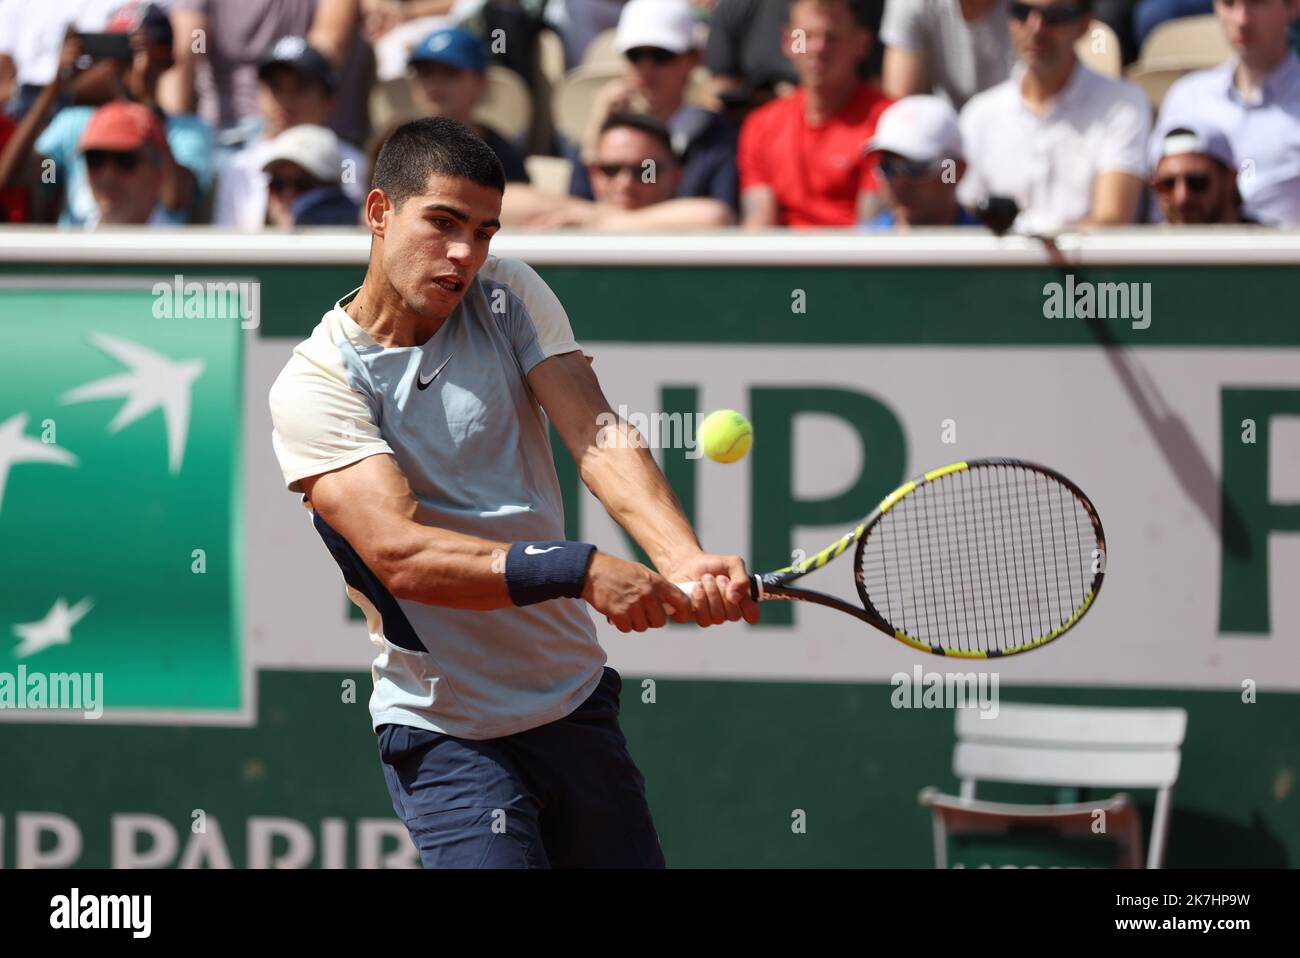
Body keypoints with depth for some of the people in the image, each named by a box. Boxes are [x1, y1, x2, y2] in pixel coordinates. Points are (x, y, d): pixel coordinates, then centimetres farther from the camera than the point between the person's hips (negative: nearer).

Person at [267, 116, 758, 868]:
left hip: (578, 703, 5)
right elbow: (400, 552, -24)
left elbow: (597, 435, -11)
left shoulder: (509, 295, 3)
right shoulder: (314, 385, -12)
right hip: (446, 737, -5)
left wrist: (683, 559, -30)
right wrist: (582, 571, -35)